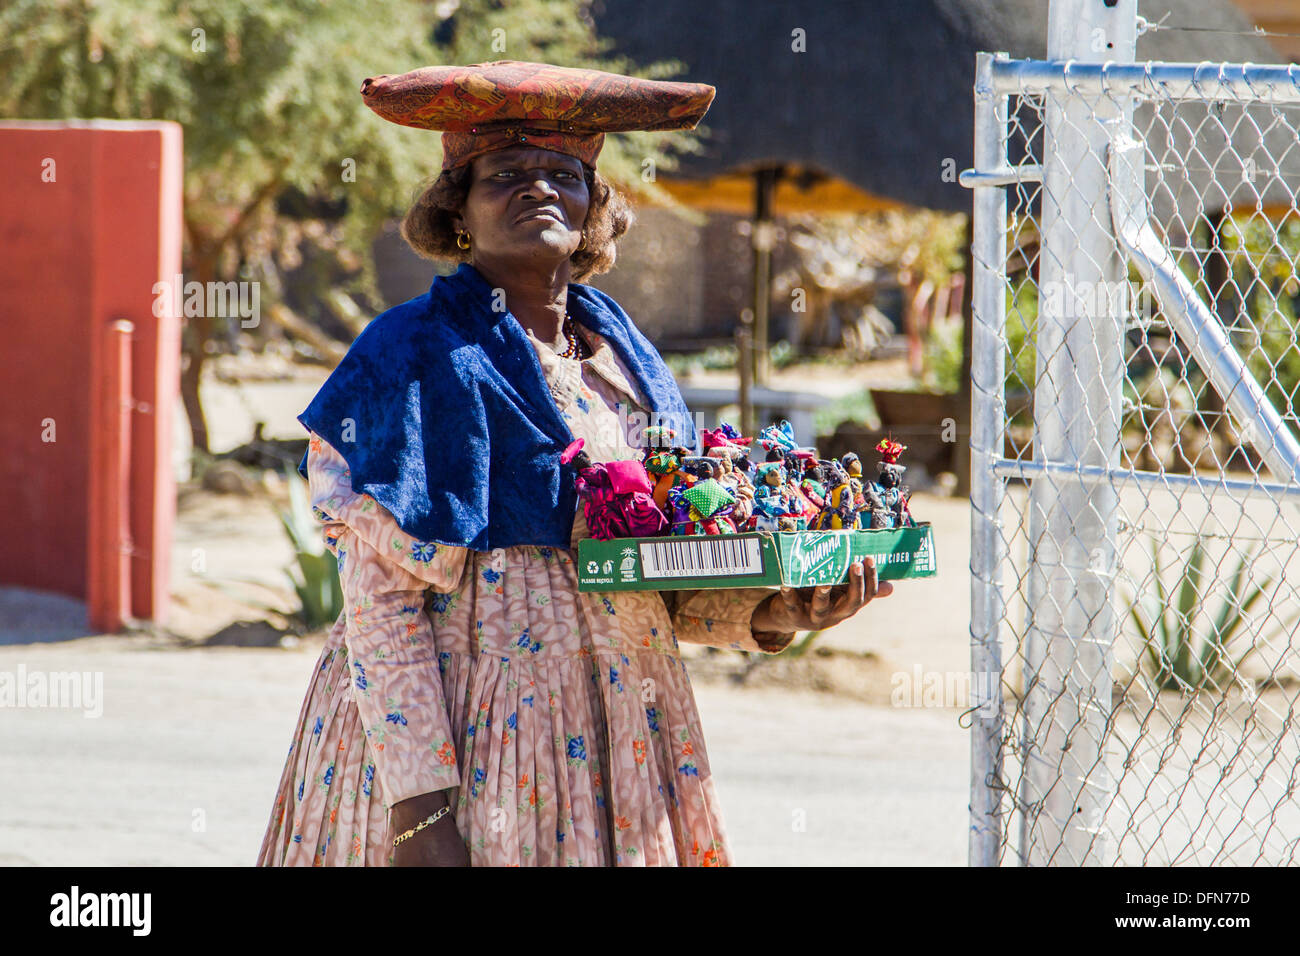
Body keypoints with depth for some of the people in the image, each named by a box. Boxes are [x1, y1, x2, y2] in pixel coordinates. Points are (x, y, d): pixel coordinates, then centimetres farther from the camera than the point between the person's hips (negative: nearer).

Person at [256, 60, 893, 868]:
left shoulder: (628, 358, 13)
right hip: (466, 743, -5)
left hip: (627, 745, 5)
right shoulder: (416, 356, -6)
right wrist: (421, 806, -20)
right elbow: (381, 597, -12)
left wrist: (777, 611, -3)